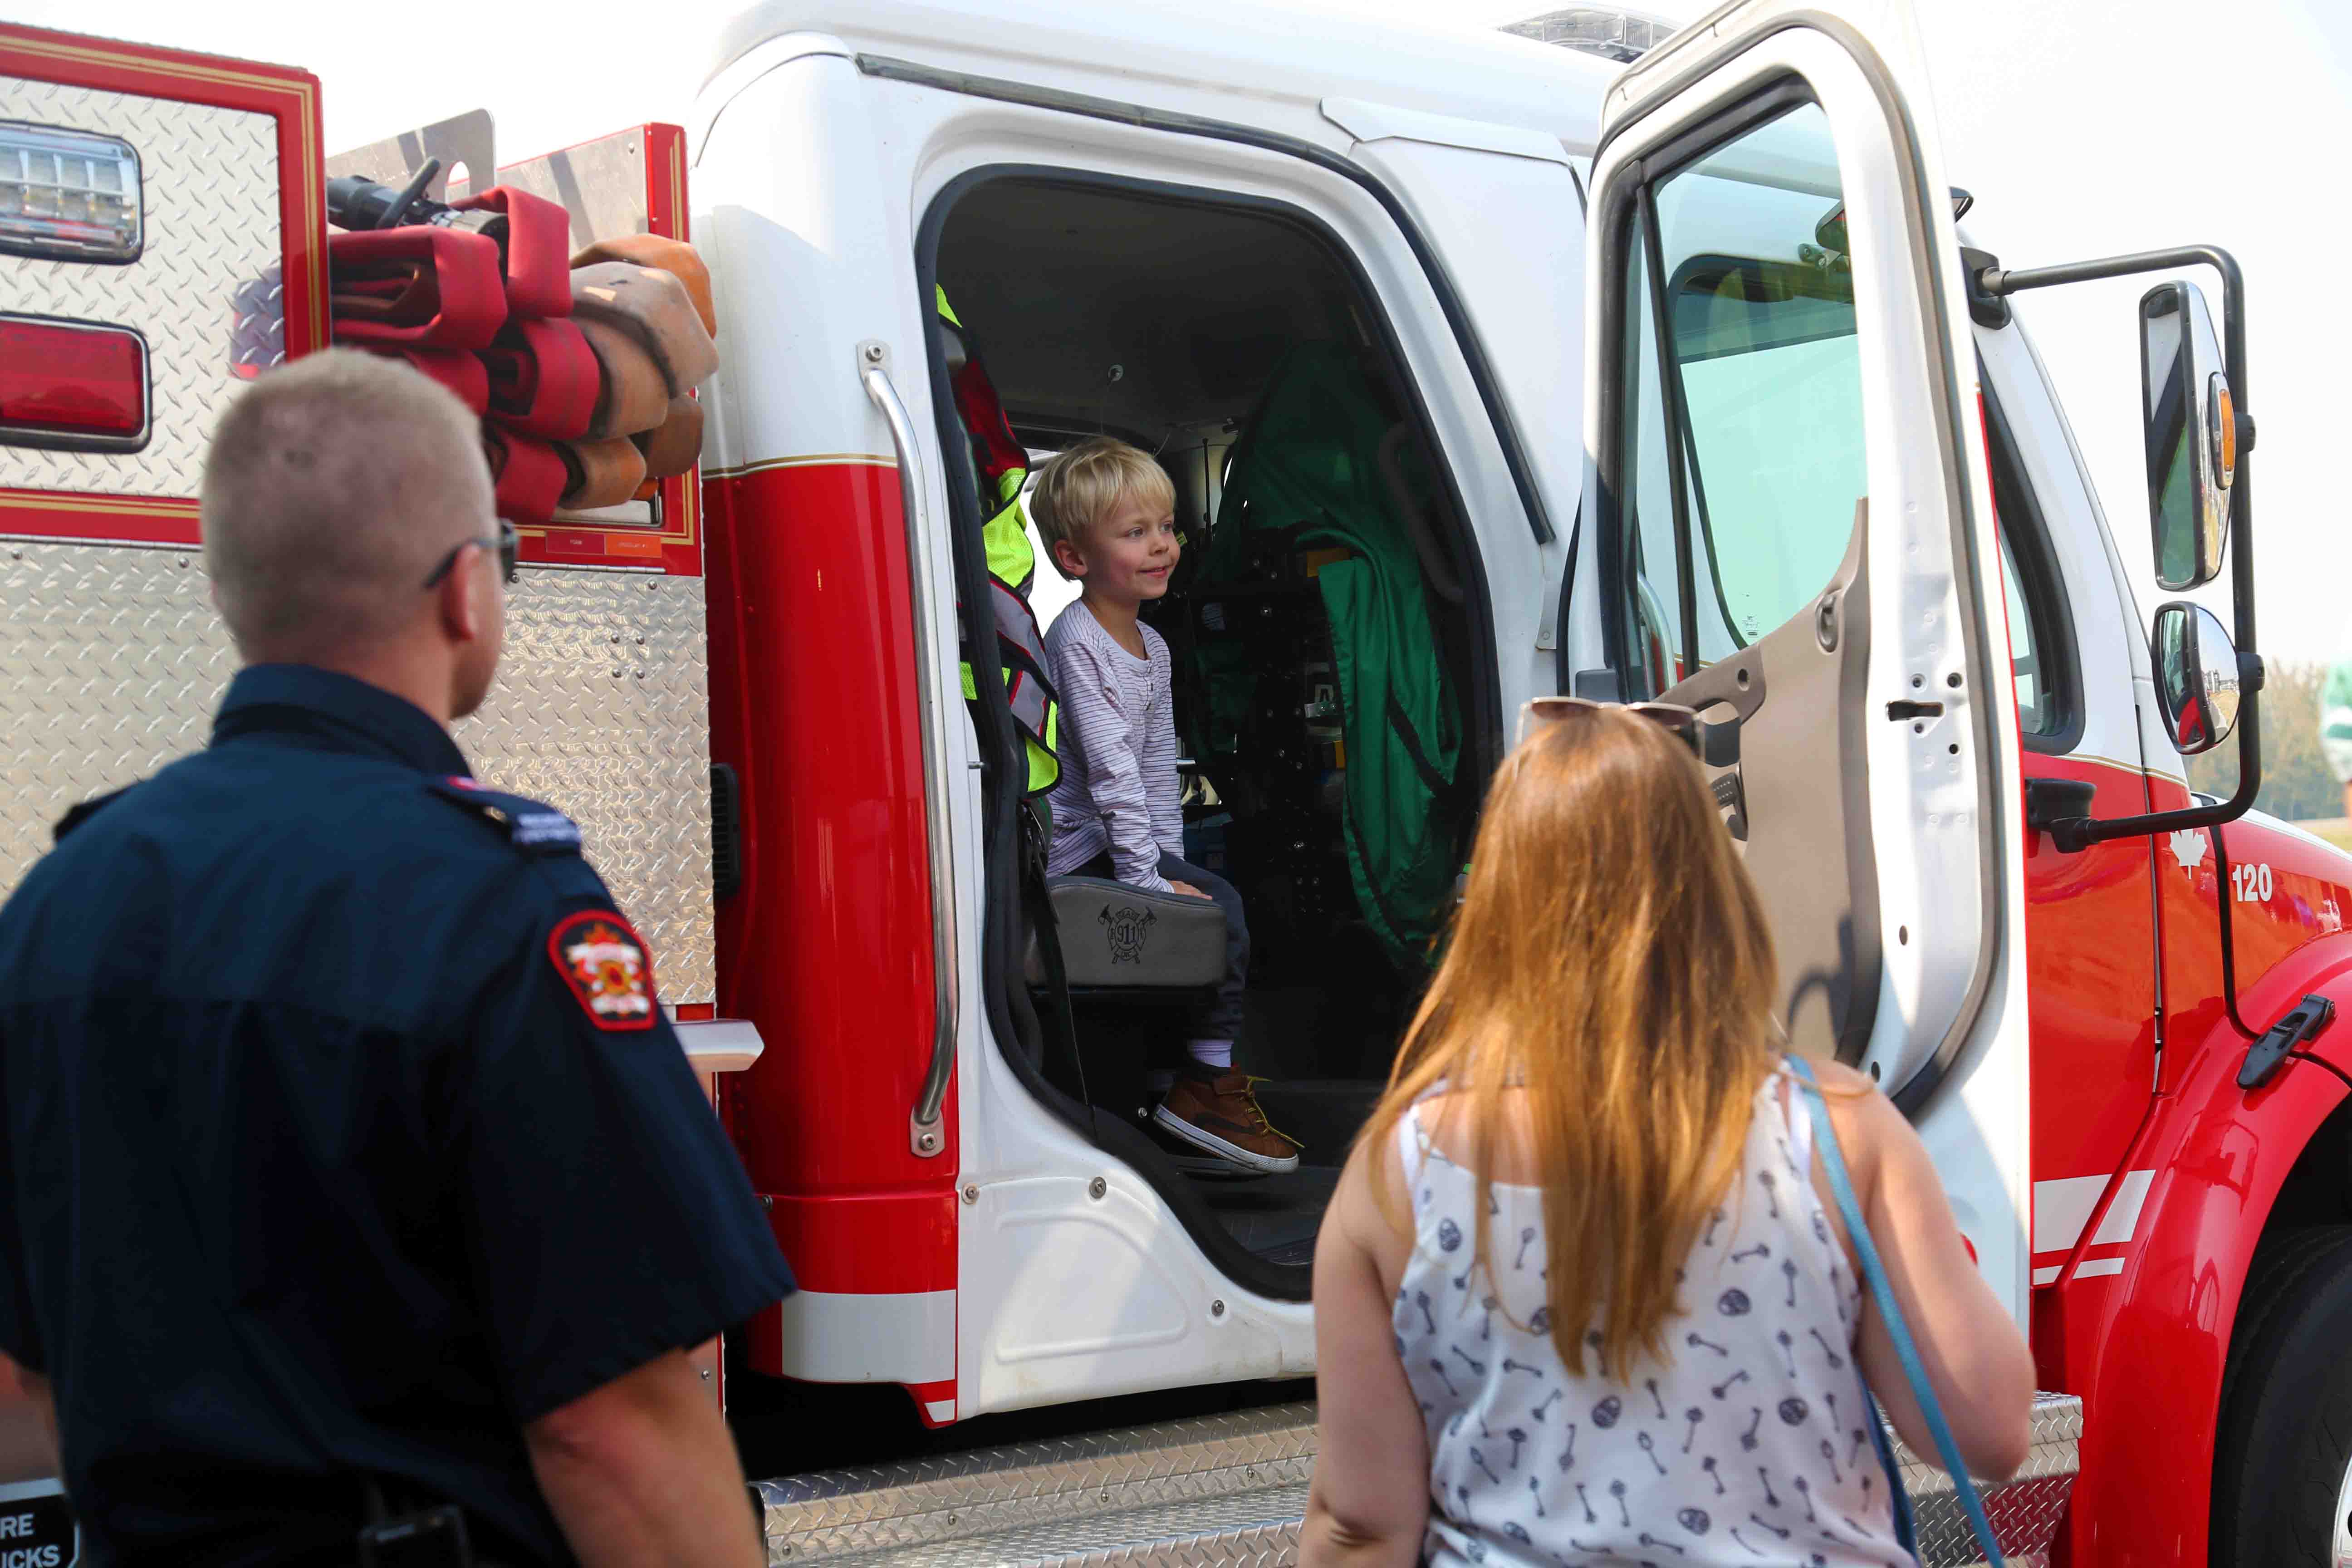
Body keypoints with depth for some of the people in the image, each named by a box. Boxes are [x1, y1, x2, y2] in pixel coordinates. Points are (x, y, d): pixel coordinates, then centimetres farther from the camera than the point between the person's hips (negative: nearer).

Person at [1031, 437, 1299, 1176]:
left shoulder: (1153, 648, 12)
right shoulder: (1076, 640, -17)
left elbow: (1158, 769, 14)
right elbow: (1110, 768, -21)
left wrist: (1171, 864, 4)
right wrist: (1149, 880, -23)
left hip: (1123, 841, 9)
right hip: (1072, 853, -9)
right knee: (1220, 907, -16)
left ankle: (1210, 1073, 6)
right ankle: (1206, 1085, -6)